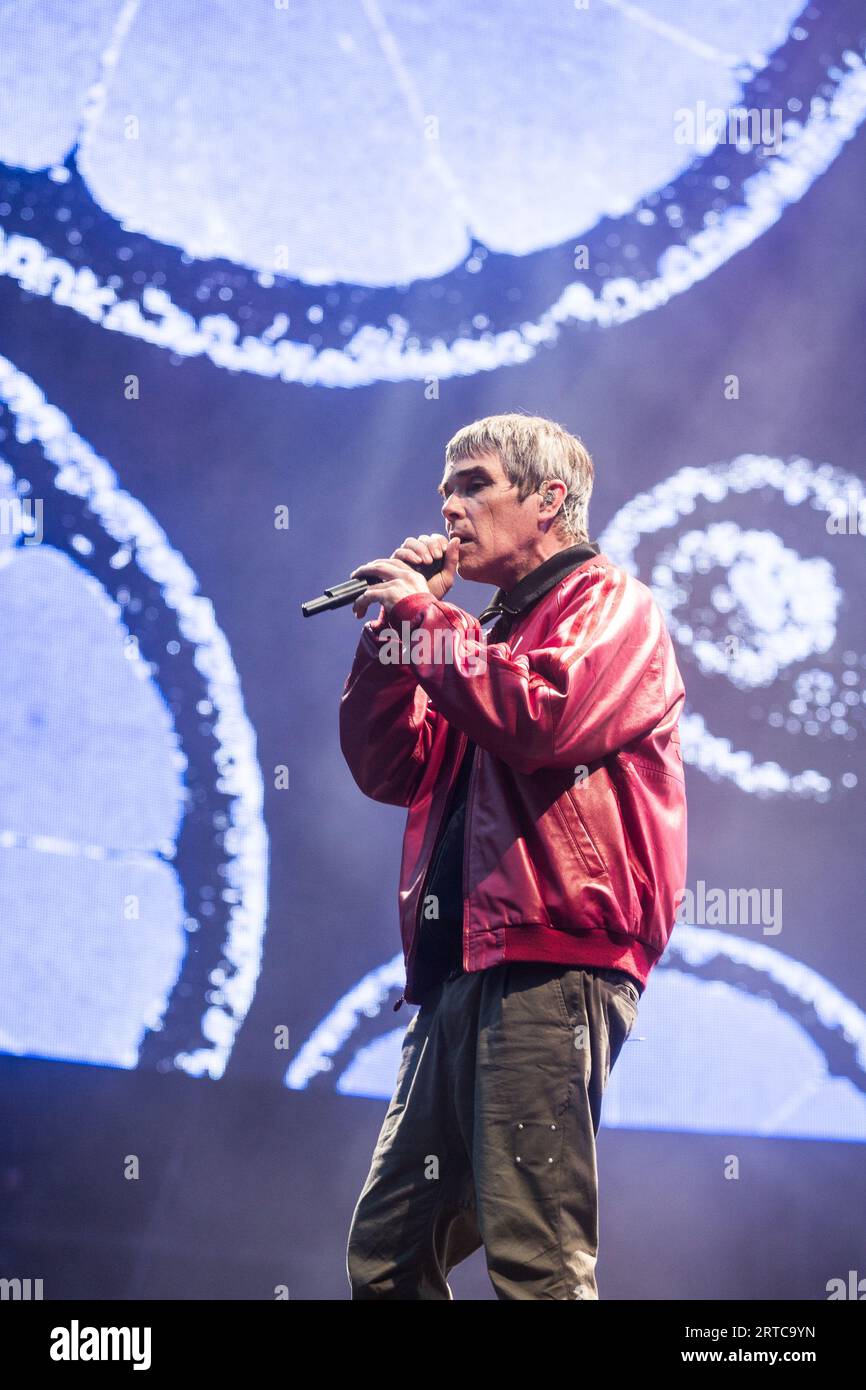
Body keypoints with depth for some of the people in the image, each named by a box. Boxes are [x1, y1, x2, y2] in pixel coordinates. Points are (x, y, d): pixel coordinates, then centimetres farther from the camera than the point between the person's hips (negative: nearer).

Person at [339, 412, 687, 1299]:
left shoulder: (610, 605, 3)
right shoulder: (495, 630, 27)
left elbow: (538, 717, -18)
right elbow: (389, 770, 20)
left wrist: (422, 613, -6)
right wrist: (395, 624, 11)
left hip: (551, 966, -9)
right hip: (462, 971, 9)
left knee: (535, 1261, -14)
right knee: (385, 1254, 7)